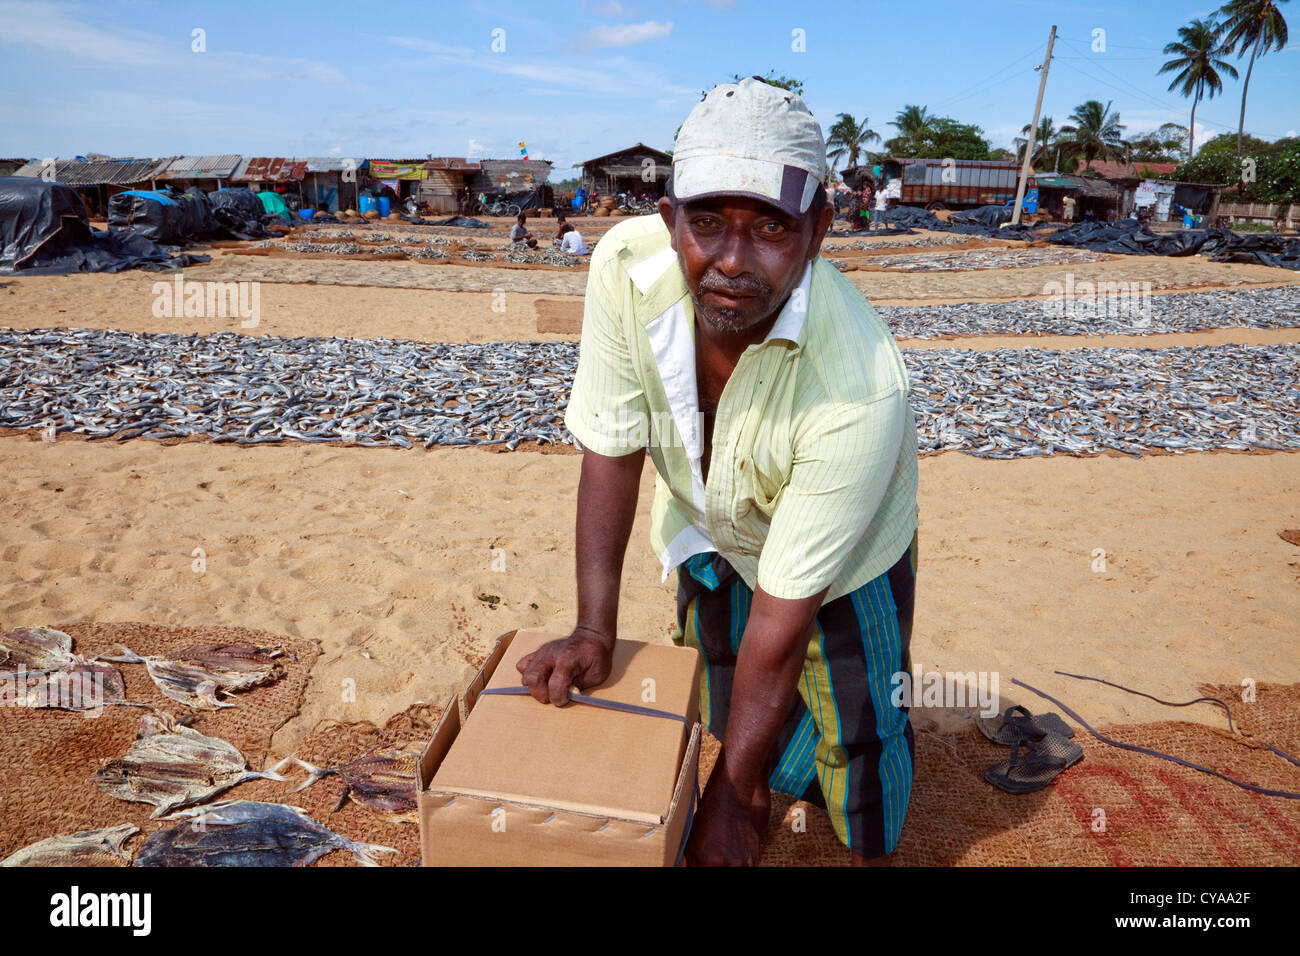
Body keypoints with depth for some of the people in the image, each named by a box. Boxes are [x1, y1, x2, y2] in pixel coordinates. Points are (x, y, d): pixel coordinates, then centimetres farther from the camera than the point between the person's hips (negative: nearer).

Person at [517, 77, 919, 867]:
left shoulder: (862, 392, -41)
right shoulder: (629, 263, -30)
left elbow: (780, 623, -33)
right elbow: (611, 449, -17)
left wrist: (735, 800, -21)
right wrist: (595, 631, -15)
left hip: (845, 561, -3)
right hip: (710, 535, 4)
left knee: (857, 739, 10)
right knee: (720, 715, 19)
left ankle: (872, 852, 45)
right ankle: (763, 816, 52)